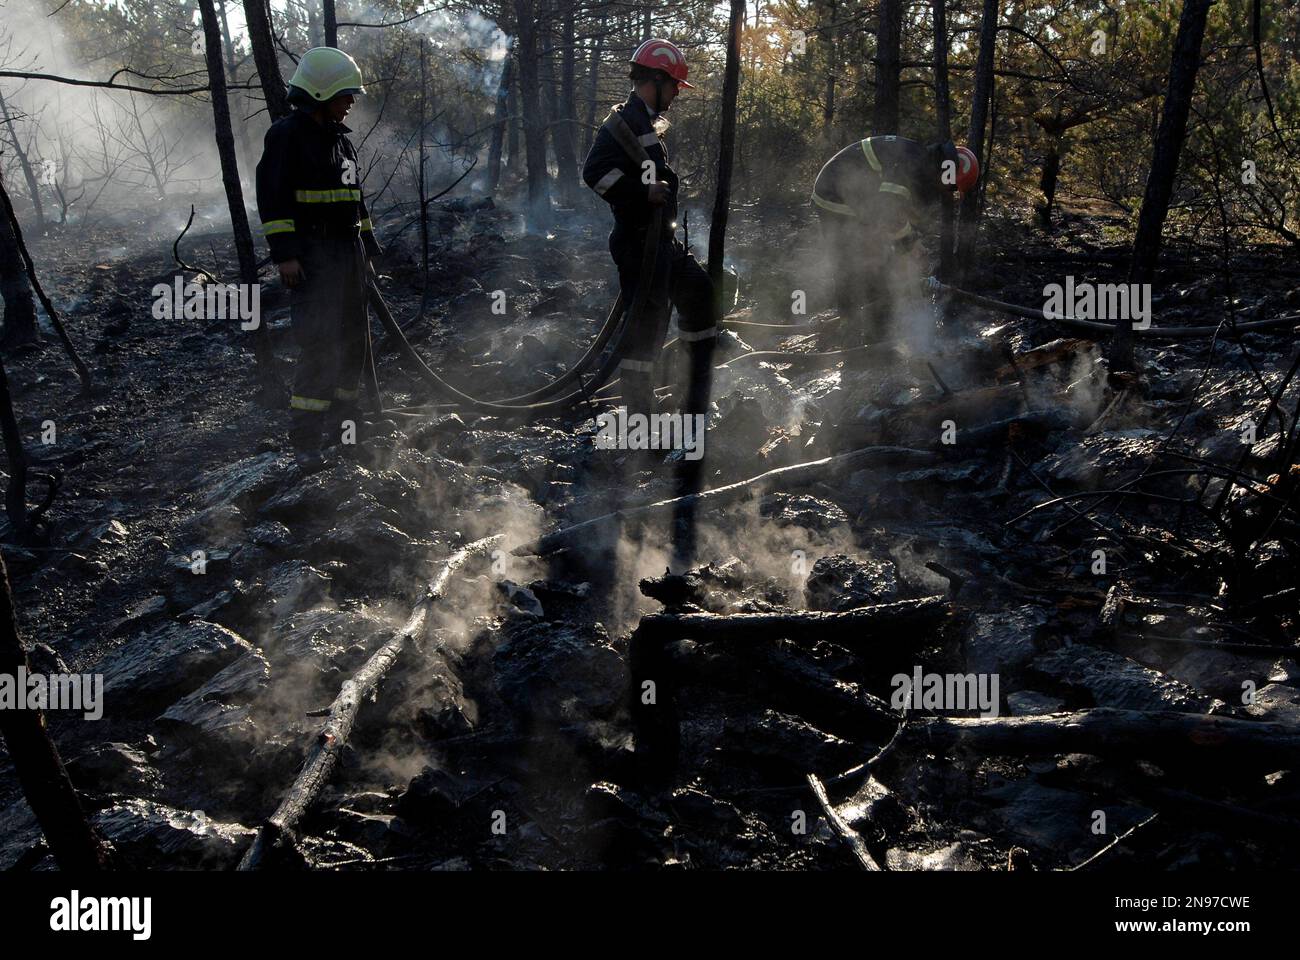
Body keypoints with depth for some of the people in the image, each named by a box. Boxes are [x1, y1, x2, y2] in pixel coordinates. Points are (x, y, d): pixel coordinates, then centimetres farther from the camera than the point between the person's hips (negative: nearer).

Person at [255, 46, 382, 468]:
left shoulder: (340, 138, 18)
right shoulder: (287, 134, -8)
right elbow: (272, 196, -14)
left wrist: (368, 246, 22)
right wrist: (284, 253, -21)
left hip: (349, 252, 9)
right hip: (312, 255, -9)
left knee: (353, 338, 11)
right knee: (320, 341, -15)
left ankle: (342, 420, 23)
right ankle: (305, 435, -12)